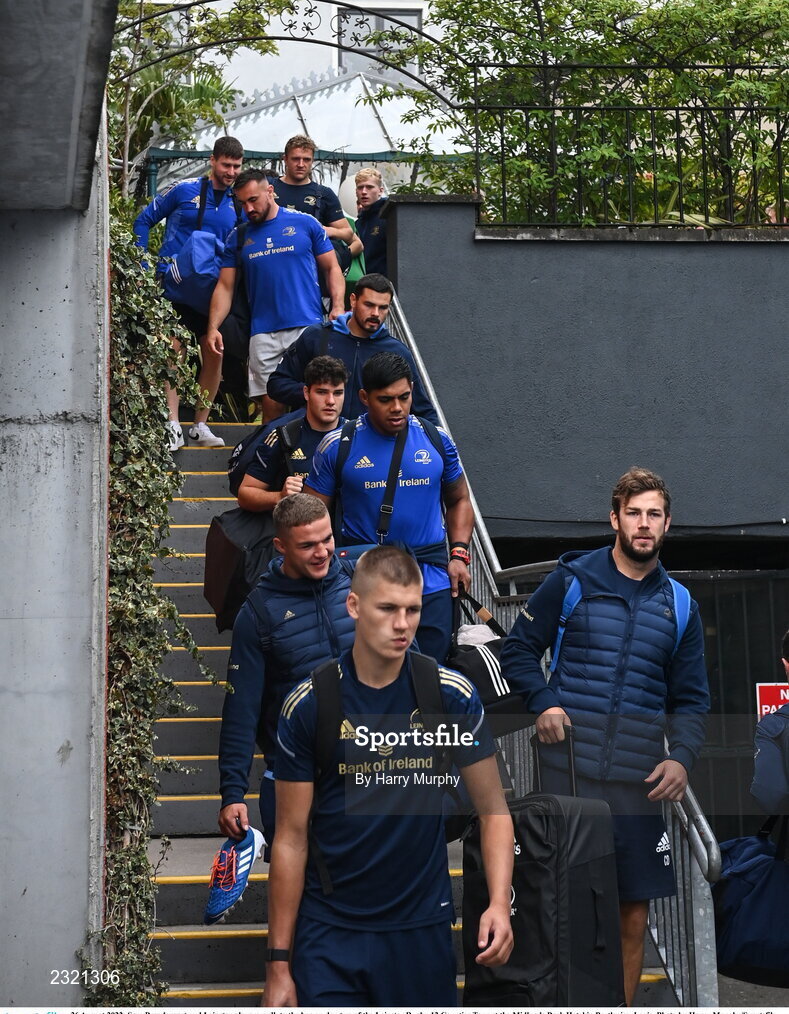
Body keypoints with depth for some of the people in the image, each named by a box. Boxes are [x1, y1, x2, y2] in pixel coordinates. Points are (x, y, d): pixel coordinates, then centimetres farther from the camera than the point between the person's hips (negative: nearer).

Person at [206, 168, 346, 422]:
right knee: (272, 406, -1)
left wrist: (338, 307, -8)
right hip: (263, 333, 2)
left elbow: (332, 268, 8)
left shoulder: (305, 224, 6)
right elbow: (225, 286, 11)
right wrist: (213, 327, -3)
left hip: (308, 326, -2)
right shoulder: (238, 237, 12)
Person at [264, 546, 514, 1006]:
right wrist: (278, 964, -3)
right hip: (328, 932, -1)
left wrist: (500, 902, -14)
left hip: (422, 928, 1)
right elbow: (292, 837, -2)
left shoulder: (453, 695, -4)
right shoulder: (307, 705, -6)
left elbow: (493, 808, 2)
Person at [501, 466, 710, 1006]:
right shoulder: (572, 580, 3)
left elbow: (691, 698, 14)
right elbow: (518, 650, 7)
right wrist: (544, 702, -10)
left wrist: (682, 757, -2)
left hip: (639, 778, 3)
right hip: (568, 767, -3)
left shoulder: (680, 605, 12)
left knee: (635, 906, 5)